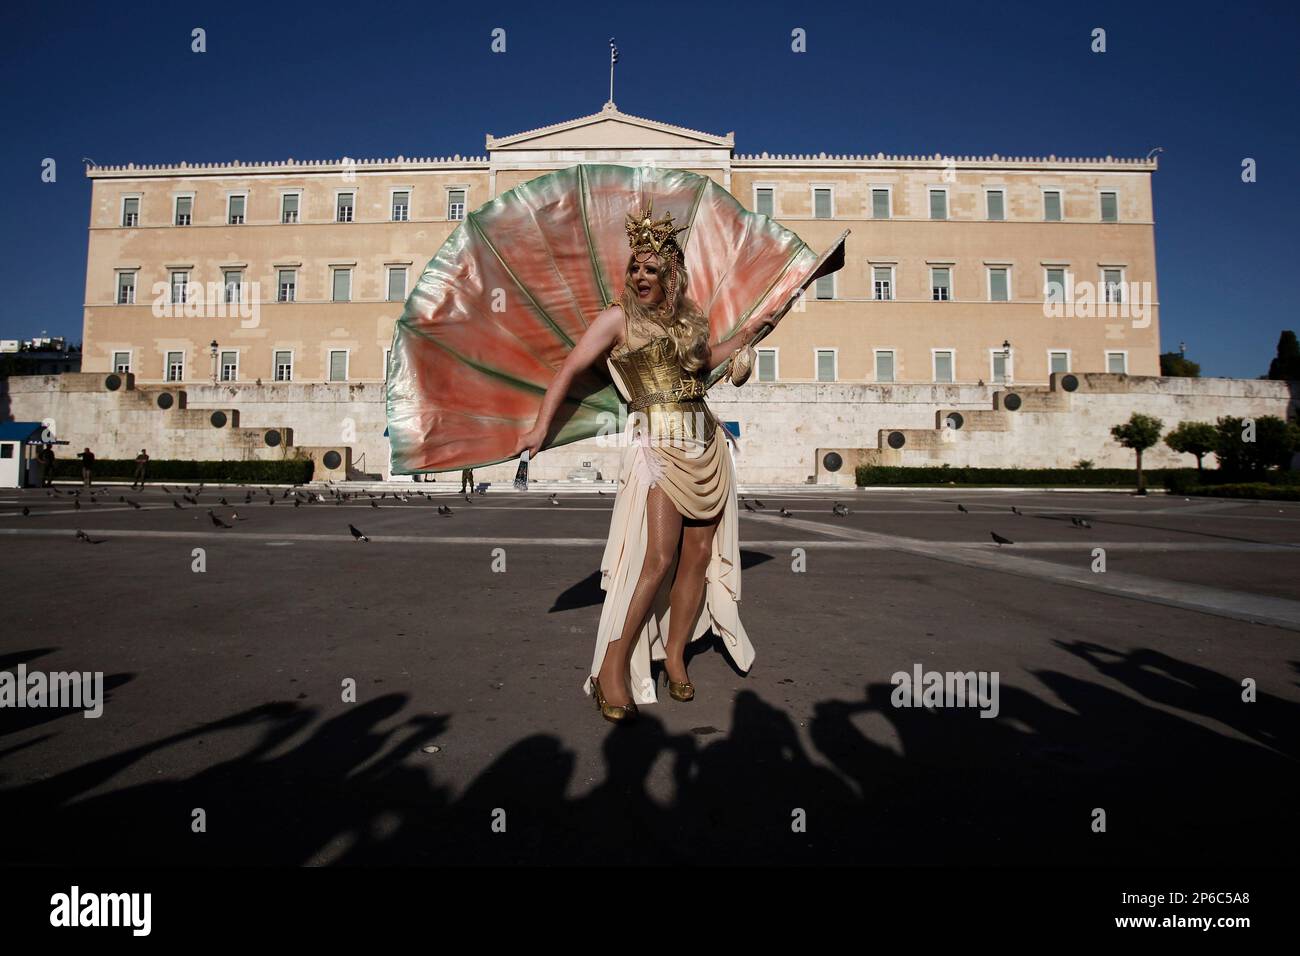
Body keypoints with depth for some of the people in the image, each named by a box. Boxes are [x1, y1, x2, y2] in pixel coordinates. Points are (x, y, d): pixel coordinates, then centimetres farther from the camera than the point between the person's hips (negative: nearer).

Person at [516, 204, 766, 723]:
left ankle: (674, 654, 19)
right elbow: (568, 370, -6)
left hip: (706, 443, 6)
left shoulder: (688, 318, 14)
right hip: (657, 443, -6)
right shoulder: (619, 318, 0)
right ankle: (612, 669, -4)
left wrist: (745, 333, 22)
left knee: (699, 556, 4)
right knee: (658, 559, -16)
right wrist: (540, 426, -16)